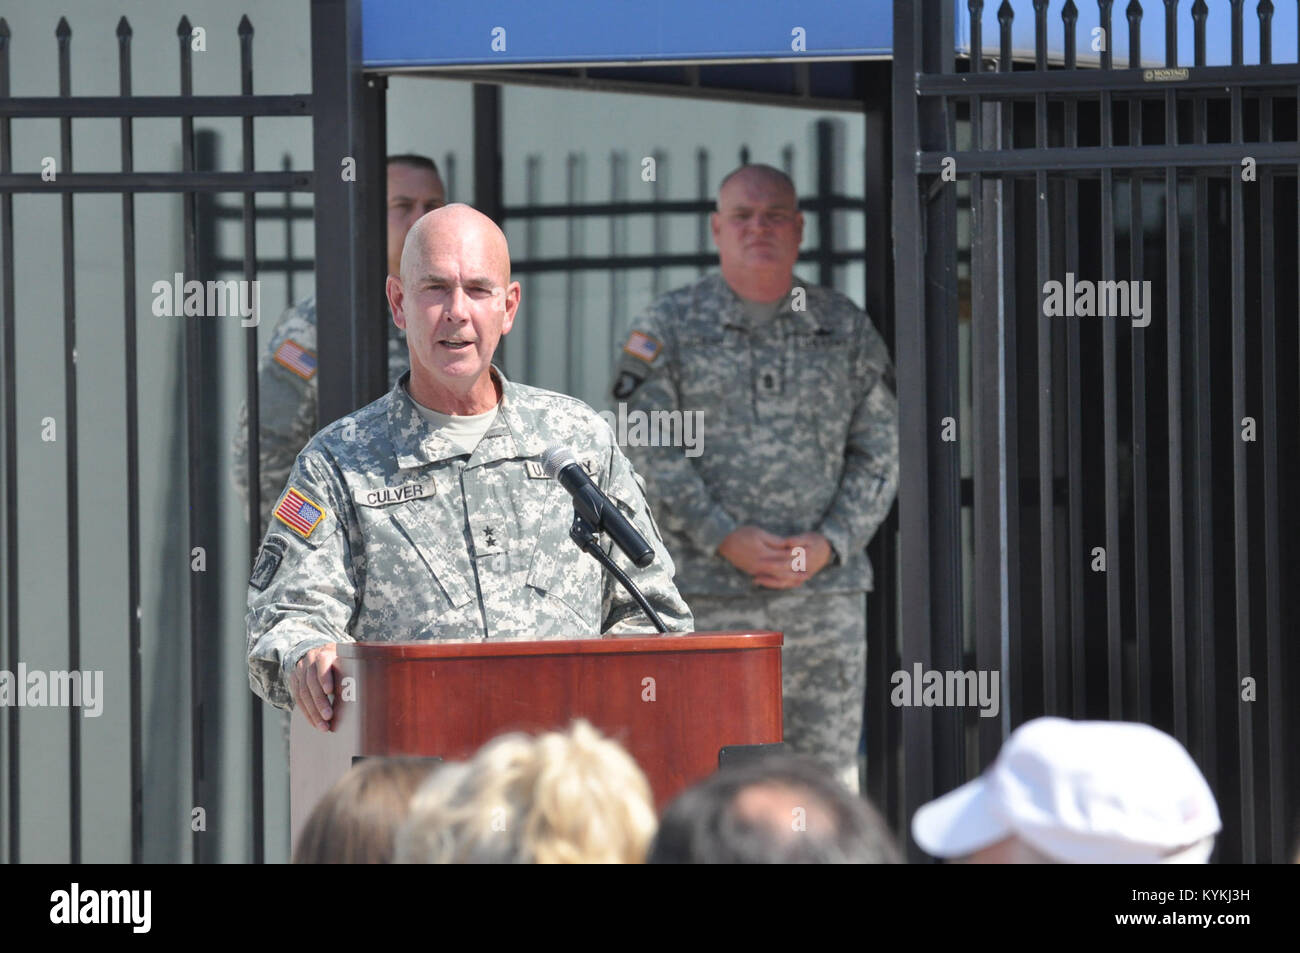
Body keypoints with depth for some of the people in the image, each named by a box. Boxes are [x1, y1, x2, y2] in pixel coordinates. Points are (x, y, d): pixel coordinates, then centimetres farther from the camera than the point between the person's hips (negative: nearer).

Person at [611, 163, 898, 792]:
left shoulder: (846, 329, 13)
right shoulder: (669, 327, 5)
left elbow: (880, 450, 10)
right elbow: (648, 450, -2)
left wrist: (829, 543, -6)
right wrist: (725, 539, -13)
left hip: (826, 583, 2)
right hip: (709, 592, -2)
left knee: (828, 768, 1)